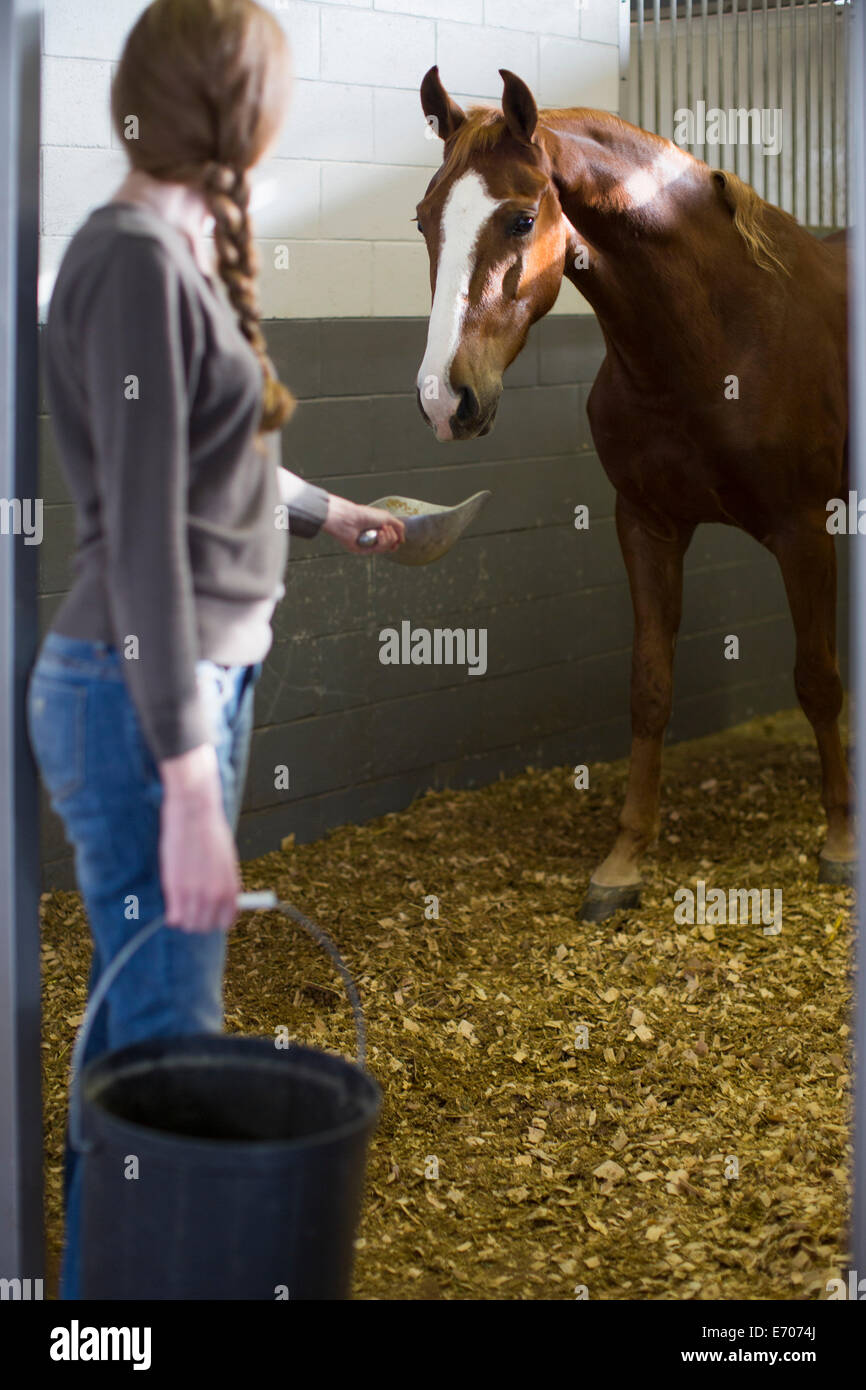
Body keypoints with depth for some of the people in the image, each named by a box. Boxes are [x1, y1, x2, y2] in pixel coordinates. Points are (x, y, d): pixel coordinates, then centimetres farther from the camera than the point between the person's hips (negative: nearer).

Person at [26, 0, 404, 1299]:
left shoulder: (184, 250, 10)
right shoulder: (136, 261, -17)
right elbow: (144, 536, -22)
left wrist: (330, 513, 43)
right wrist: (187, 786, -23)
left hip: (204, 680, 9)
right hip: (141, 701, -9)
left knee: (140, 1025, 17)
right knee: (167, 1046, -4)